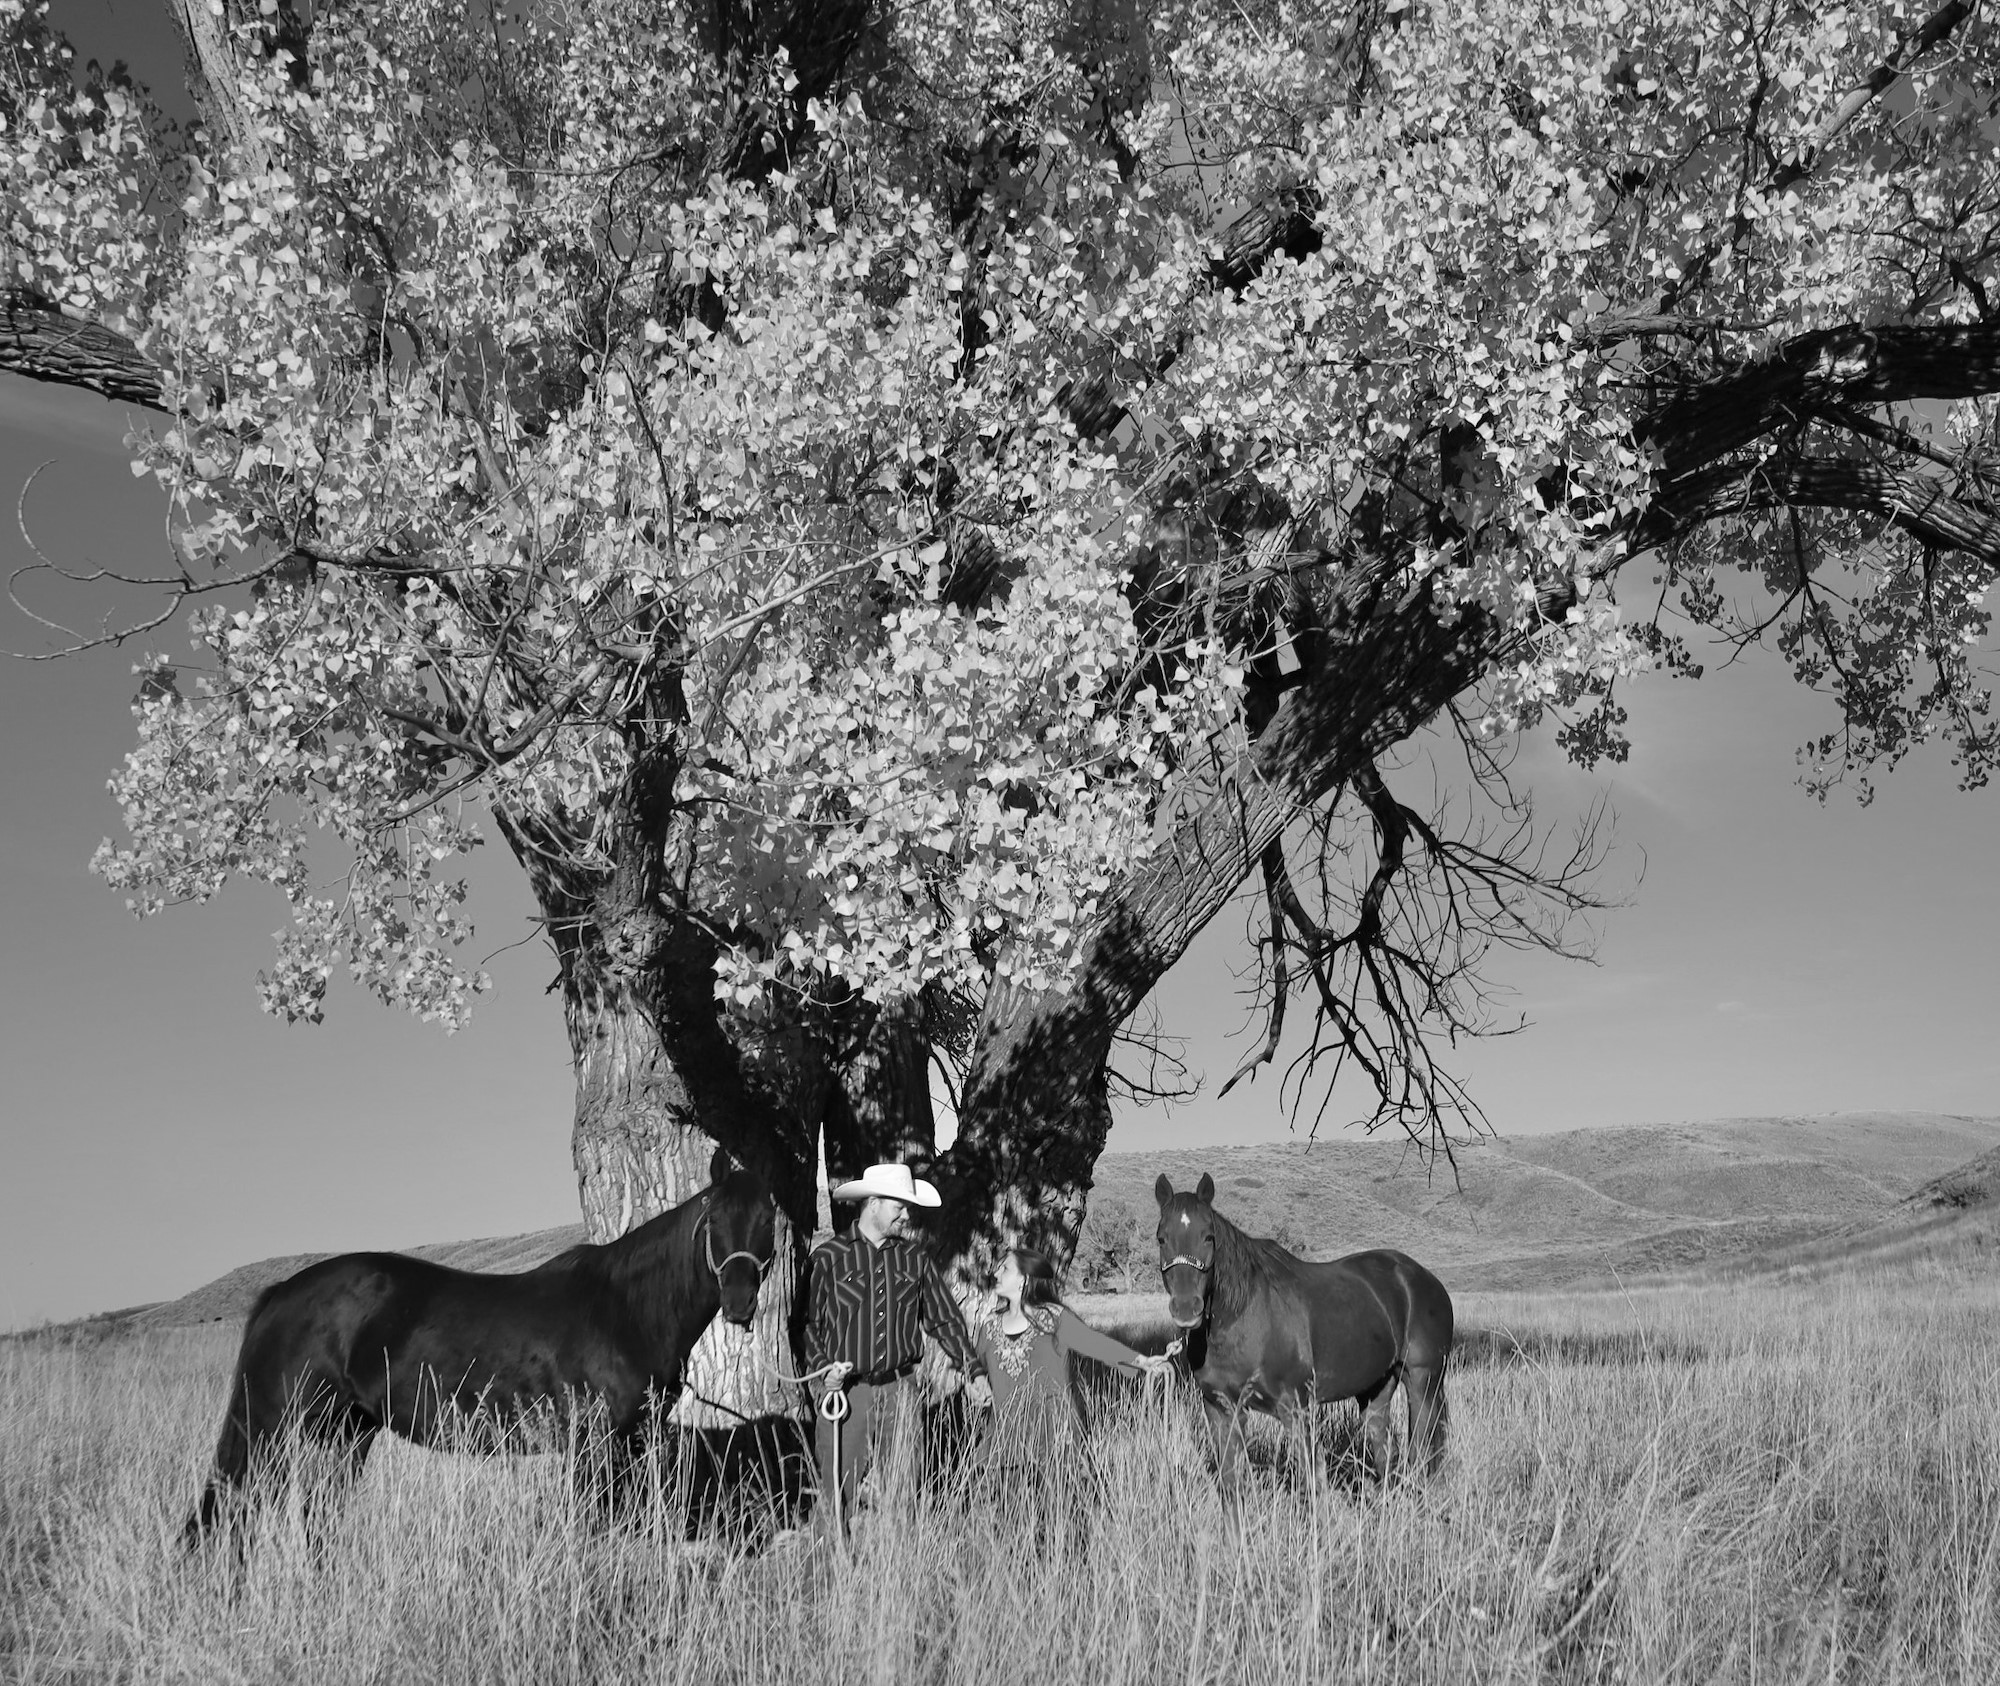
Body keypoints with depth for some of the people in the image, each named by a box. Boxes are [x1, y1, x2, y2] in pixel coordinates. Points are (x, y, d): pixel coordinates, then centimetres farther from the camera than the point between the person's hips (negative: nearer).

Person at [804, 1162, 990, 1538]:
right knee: (838, 1488, 1)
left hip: (900, 1390, 3)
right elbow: (807, 1323, 3)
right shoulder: (829, 1257, -2)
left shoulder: (914, 1256, 7)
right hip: (845, 1390, -3)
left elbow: (944, 1318, 11)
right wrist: (822, 1367, -12)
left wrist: (972, 1371, 7)